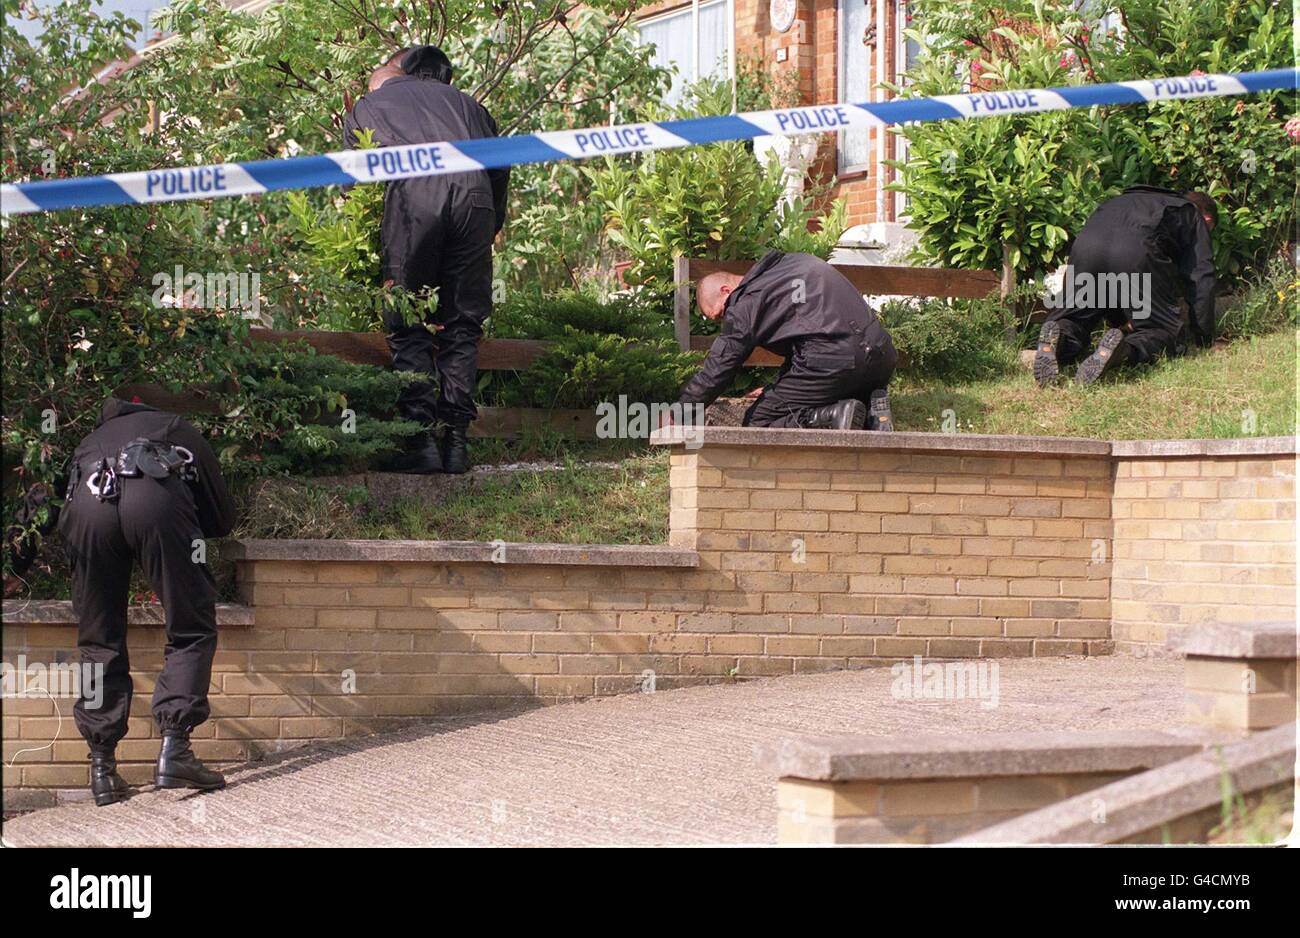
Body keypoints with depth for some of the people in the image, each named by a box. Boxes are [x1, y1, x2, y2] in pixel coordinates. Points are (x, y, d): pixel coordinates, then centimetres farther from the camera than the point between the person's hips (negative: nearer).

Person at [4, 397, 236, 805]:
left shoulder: (89, 442, 43)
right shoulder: (179, 431, 39)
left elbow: (39, 502, 39)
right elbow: (222, 518, 35)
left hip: (86, 503, 2)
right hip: (156, 498, -2)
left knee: (100, 643, 11)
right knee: (191, 632, 7)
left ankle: (102, 767, 8)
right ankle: (173, 748, -7)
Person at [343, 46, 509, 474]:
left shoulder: (366, 107, 29)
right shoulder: (464, 102, 33)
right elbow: (500, 163, 23)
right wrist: (492, 224, 29)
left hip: (415, 191, -2)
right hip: (474, 190, 3)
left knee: (407, 327, 4)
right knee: (462, 325, 9)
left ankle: (422, 441, -5)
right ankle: (456, 440, 4)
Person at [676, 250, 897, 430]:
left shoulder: (746, 303, 2)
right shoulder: (796, 261, 25)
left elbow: (715, 372, 2)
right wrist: (778, 387, 37)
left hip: (831, 363, -7)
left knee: (757, 424, 4)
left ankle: (835, 416, -17)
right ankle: (875, 411, 2)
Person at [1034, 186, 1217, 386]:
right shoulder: (1195, 219, 31)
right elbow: (1200, 277, 21)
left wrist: (1120, 321, 52)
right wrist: (1205, 341, 26)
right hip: (1137, 250, -4)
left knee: (1074, 323, 18)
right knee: (1167, 334, 7)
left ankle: (1059, 337, -17)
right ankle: (1126, 349, -25)